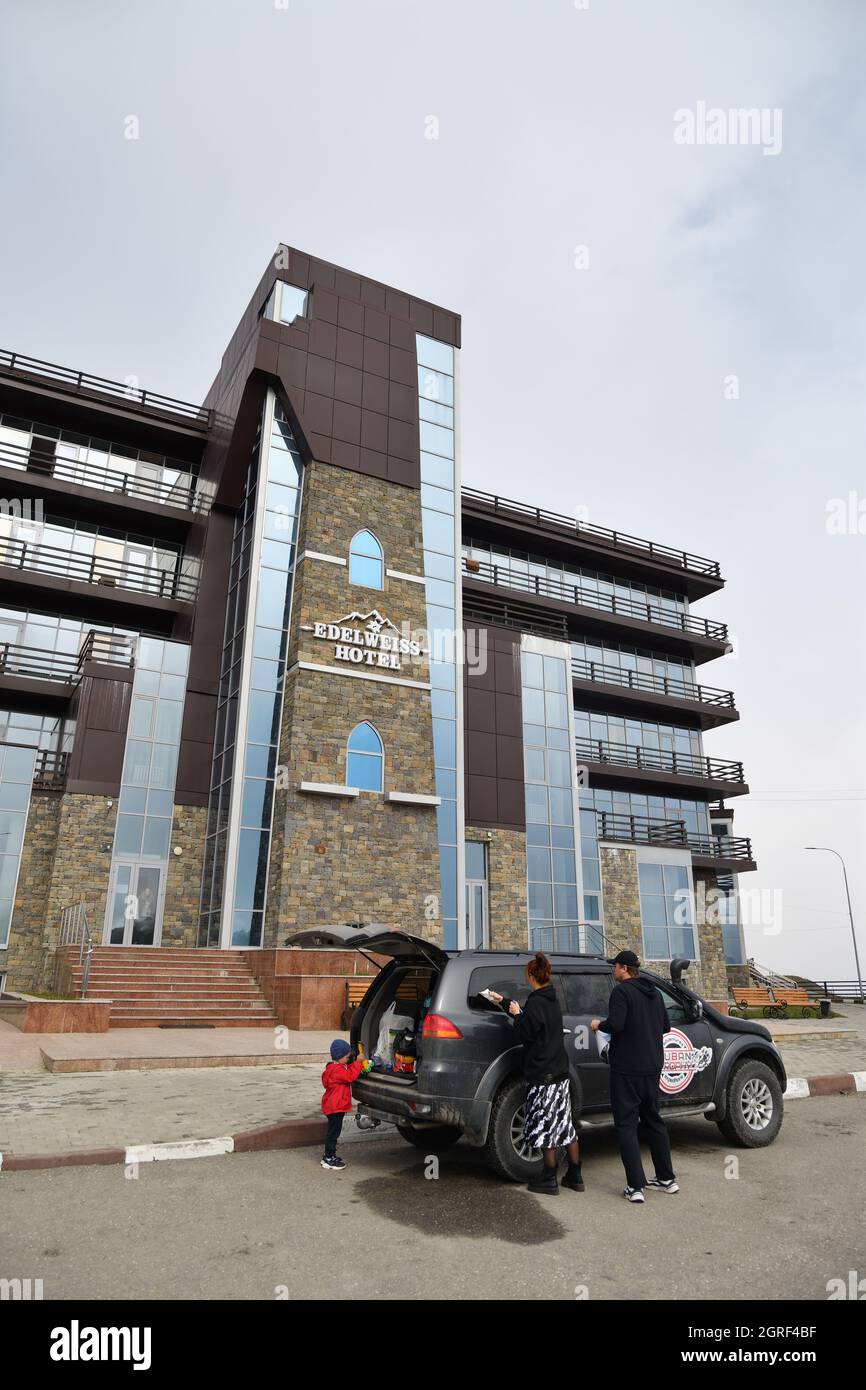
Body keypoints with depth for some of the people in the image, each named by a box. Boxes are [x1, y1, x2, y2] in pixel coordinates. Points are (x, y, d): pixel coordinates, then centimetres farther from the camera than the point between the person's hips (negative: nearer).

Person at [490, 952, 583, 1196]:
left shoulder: (535, 1003, -19)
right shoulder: (552, 1000, 9)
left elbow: (523, 1035, -16)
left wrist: (516, 1015, -2)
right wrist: (504, 1001, 28)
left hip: (542, 1075, -8)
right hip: (560, 1072, 8)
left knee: (545, 1126, 3)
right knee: (565, 1123, 14)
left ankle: (549, 1179, 13)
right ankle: (574, 1176, 22)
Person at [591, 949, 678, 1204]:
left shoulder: (621, 991, -13)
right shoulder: (654, 992, 11)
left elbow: (615, 1024, -23)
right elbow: (664, 1026, 16)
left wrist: (598, 1025, -5)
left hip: (627, 1068, -7)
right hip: (653, 1066, 7)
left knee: (626, 1124, 0)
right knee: (653, 1119, 20)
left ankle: (636, 1186, -3)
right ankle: (667, 1178, 26)